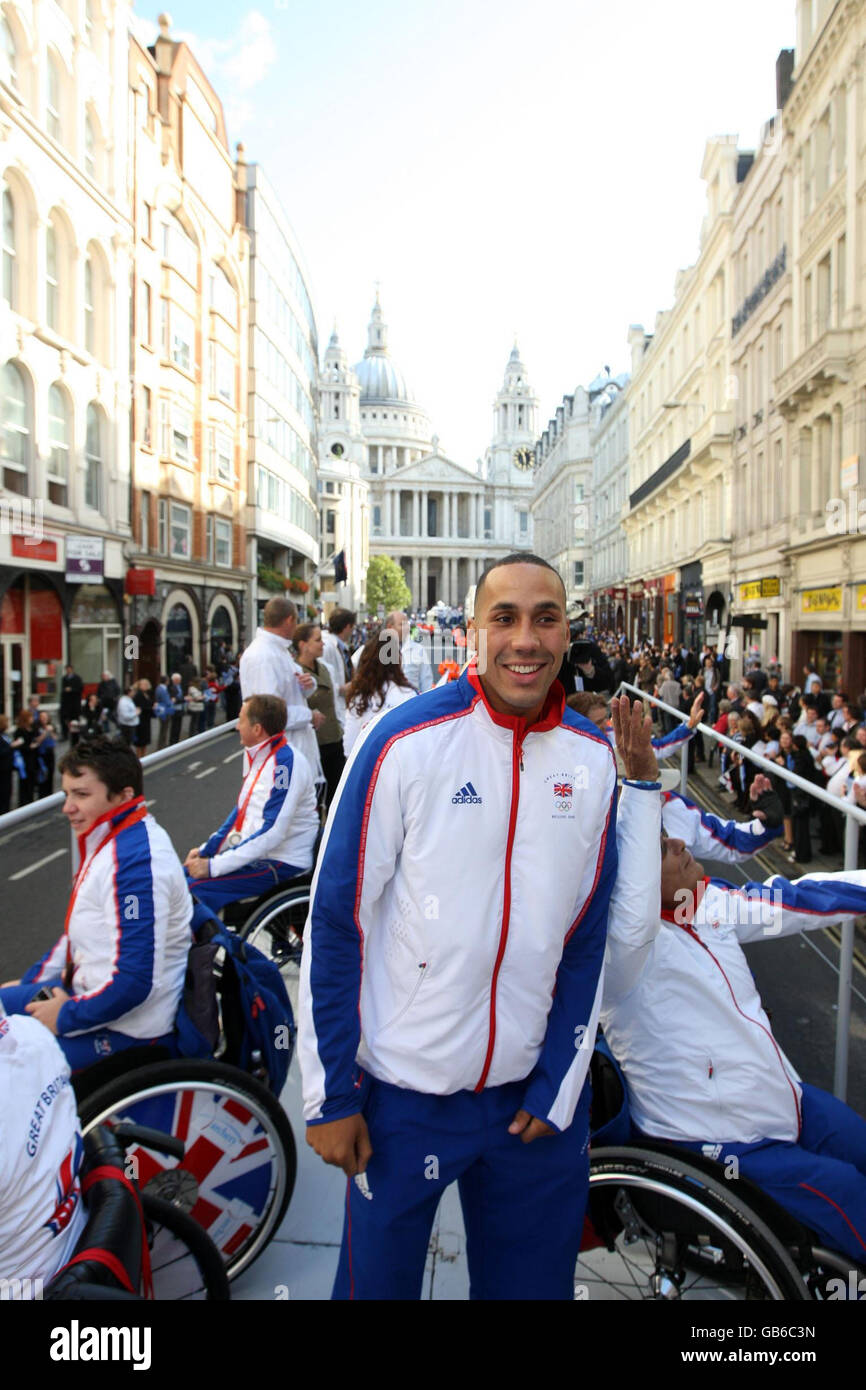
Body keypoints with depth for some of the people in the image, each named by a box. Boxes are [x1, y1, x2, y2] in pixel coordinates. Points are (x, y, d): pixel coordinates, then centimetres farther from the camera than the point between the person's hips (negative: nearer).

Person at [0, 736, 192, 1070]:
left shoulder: (136, 861, -27)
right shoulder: (109, 842, 6)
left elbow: (136, 981, -28)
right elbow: (82, 931, 19)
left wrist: (65, 1018, -16)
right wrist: (29, 981, 16)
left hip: (124, 1030, -10)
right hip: (92, 992, 10)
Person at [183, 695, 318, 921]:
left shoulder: (286, 763, -20)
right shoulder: (255, 756, 10)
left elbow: (272, 833, -25)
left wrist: (214, 866, -22)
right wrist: (206, 850, 10)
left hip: (281, 863, -10)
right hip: (251, 851, 10)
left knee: (194, 889, -21)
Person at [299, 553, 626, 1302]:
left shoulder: (593, 756, -3)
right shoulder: (405, 740, -16)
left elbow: (588, 932, 3)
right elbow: (336, 922, -11)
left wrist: (559, 1085, 2)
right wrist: (328, 1095, -8)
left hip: (533, 1091, 4)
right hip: (403, 1090, -3)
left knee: (533, 1280, 22)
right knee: (379, 1275, 17)